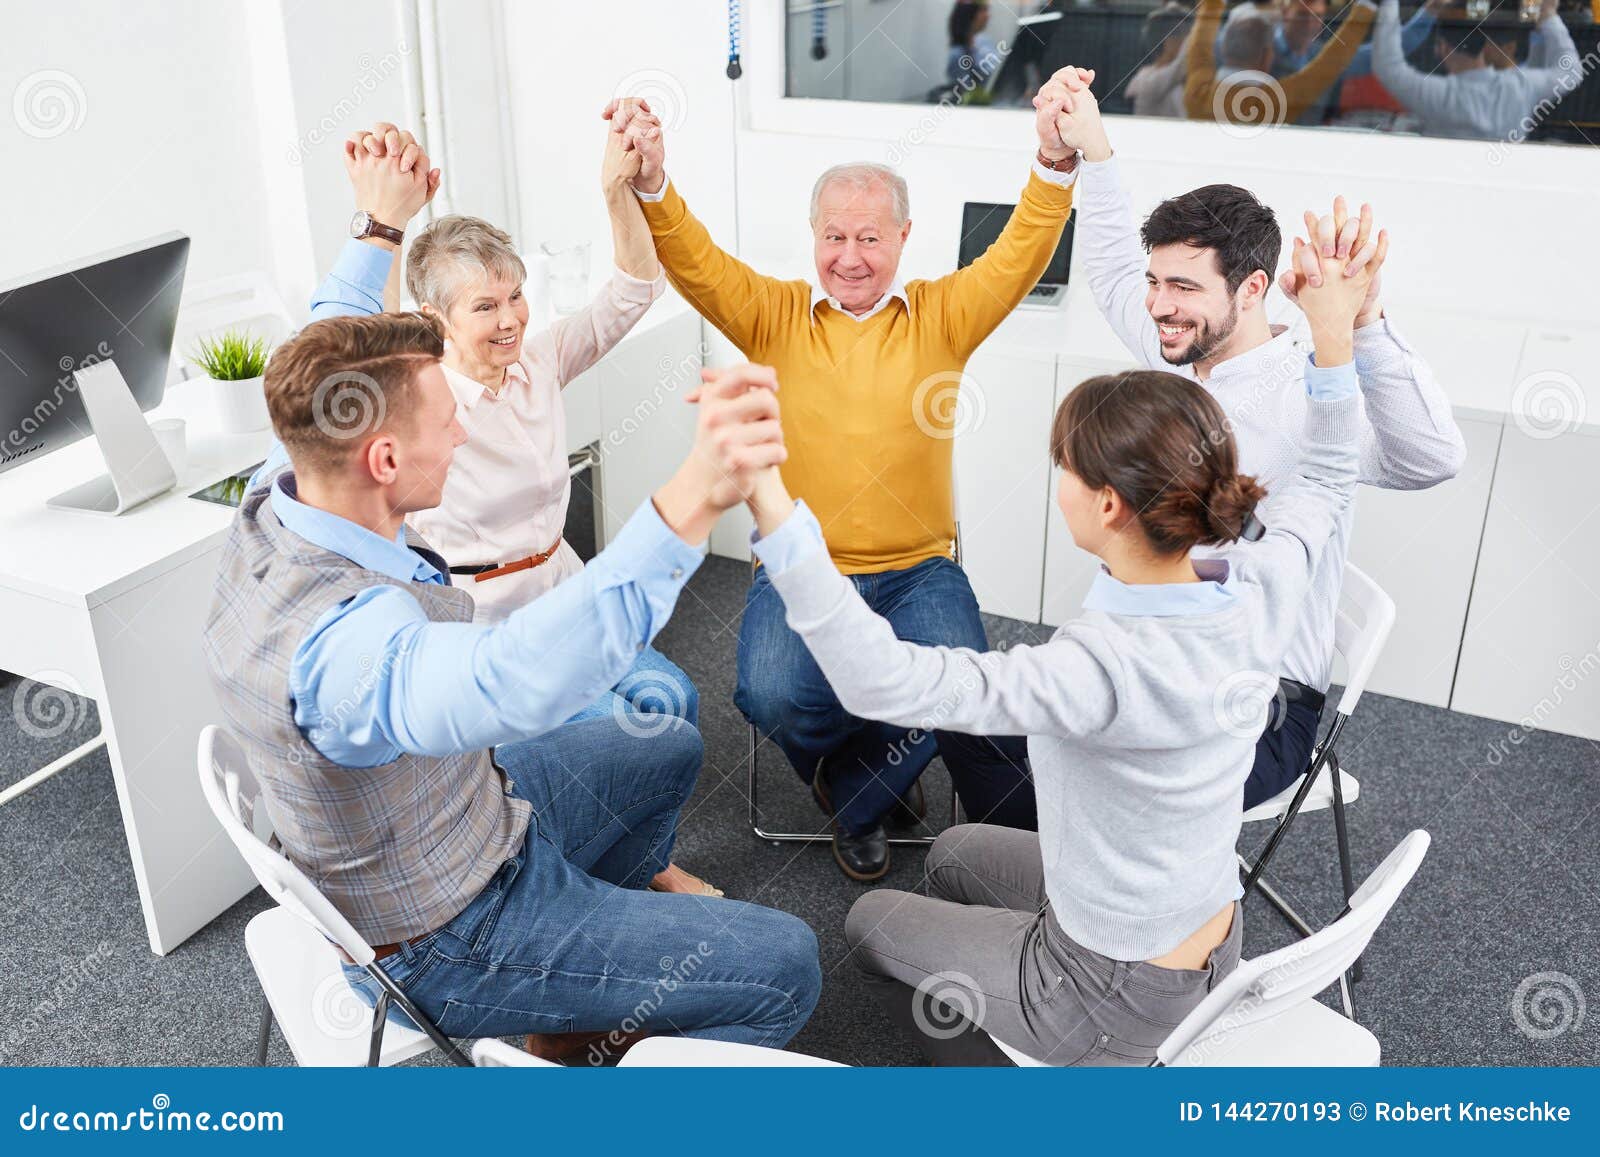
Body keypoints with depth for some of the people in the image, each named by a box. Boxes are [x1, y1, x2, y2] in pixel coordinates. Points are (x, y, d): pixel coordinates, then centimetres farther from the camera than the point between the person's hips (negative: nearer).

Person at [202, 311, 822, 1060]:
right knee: (784, 969, -9)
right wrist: (689, 503, -72)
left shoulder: (275, 513, -13)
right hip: (444, 941, -9)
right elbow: (509, 683, -65)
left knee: (670, 749, 26)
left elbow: (322, 387, 8)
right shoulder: (339, 638, -43)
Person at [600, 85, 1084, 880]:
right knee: (773, 695, -25)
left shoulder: (942, 316, 4)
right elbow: (694, 263, -9)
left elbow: (1019, 257, -8)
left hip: (918, 568, 0)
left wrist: (1055, 163, -25)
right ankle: (887, 773, 10)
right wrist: (651, 187, -28)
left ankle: (855, 789, 6)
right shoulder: (773, 315, 4)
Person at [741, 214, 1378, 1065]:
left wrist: (770, 504, -50)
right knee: (954, 855, 28)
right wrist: (1334, 337, 4)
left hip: (1118, 1004, -7)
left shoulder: (1103, 669, -37)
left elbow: (883, 680, -45)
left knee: (872, 923, 18)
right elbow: (1326, 484, 6)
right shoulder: (1255, 599, -16)